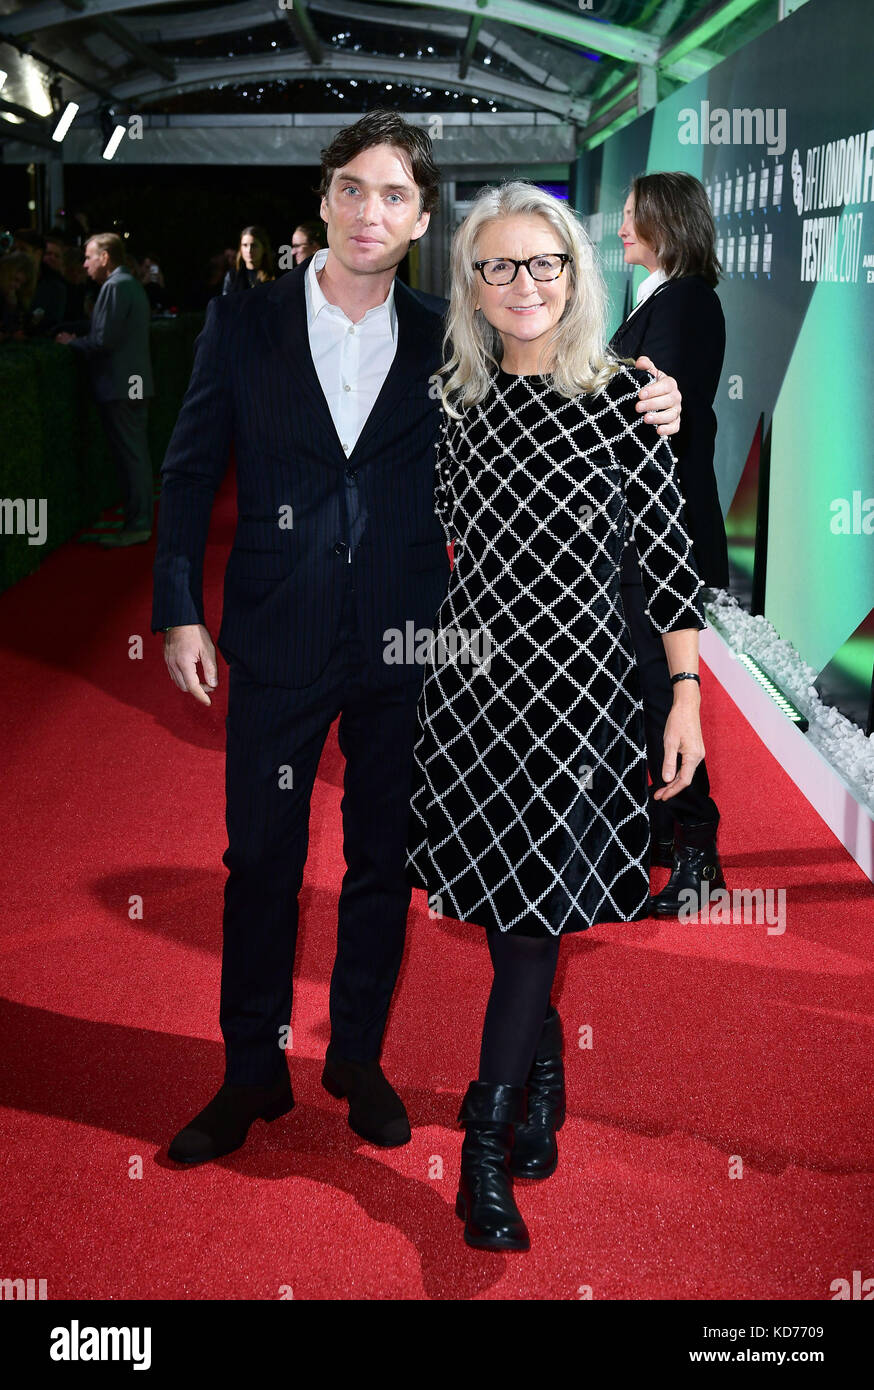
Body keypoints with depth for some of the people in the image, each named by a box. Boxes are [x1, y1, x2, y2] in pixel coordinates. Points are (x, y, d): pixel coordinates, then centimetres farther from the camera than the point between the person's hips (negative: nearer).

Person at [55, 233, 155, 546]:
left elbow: (104, 340, -21)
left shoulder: (114, 287, -15)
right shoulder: (132, 284, 15)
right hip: (136, 382, 10)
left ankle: (136, 526, -2)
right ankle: (140, 521, 19)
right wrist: (79, 338, 13)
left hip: (118, 385, -10)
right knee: (136, 453, 13)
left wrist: (72, 342, -5)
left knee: (129, 455, -5)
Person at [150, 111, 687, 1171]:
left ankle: (358, 1060, 31)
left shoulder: (445, 339, 2)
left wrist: (643, 413, -11)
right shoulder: (244, 321, 0)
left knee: (383, 861, 12)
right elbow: (191, 472, 3)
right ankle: (252, 1074, 25)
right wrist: (180, 610, -5)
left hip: (403, 646, 1)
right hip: (277, 644, -1)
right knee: (260, 862, 7)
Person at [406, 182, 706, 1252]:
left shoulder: (622, 397, -5)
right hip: (471, 672, 4)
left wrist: (687, 699, -5)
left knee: (535, 906, -4)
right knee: (496, 895, 9)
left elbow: (670, 556, -4)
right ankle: (542, 1077, 33)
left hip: (575, 678, -3)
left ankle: (486, 1146, 7)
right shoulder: (455, 397, 6)